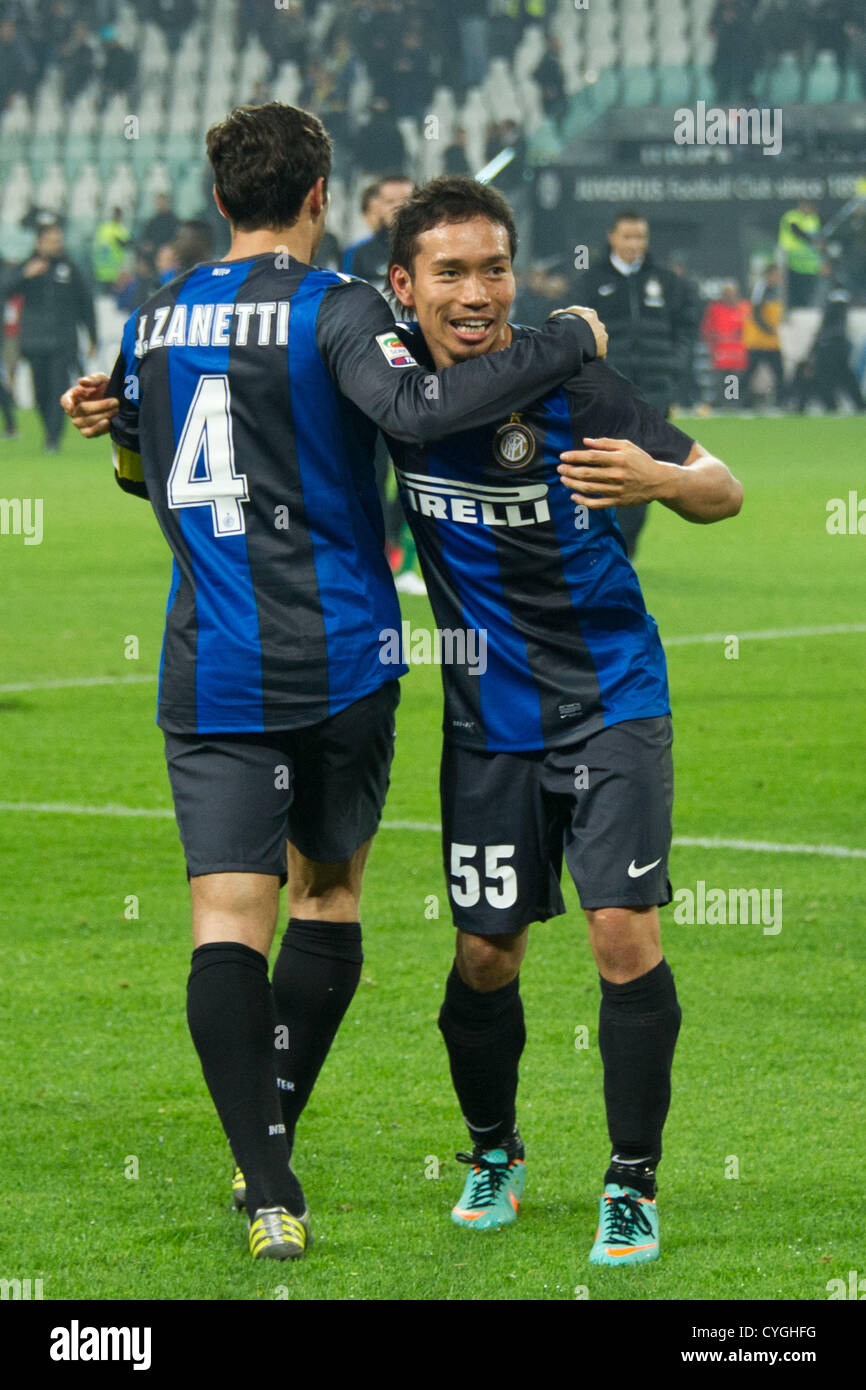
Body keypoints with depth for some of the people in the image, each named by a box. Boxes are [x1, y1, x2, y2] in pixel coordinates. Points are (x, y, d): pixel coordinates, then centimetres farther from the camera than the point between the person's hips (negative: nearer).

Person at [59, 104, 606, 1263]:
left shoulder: (154, 323, 10)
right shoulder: (334, 309, -8)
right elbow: (414, 412, -26)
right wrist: (565, 344, -18)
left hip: (211, 676, 3)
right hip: (339, 663, -3)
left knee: (228, 917, -3)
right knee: (328, 887, 17)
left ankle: (270, 1191, -16)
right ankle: (268, 1151, 19)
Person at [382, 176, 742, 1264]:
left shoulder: (568, 384, -15)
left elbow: (723, 491, -10)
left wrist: (659, 478, -32)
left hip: (610, 698, -3)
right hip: (489, 714, 3)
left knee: (625, 933, -12)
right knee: (485, 954, 4)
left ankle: (633, 1184, 2)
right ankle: (493, 1152, 30)